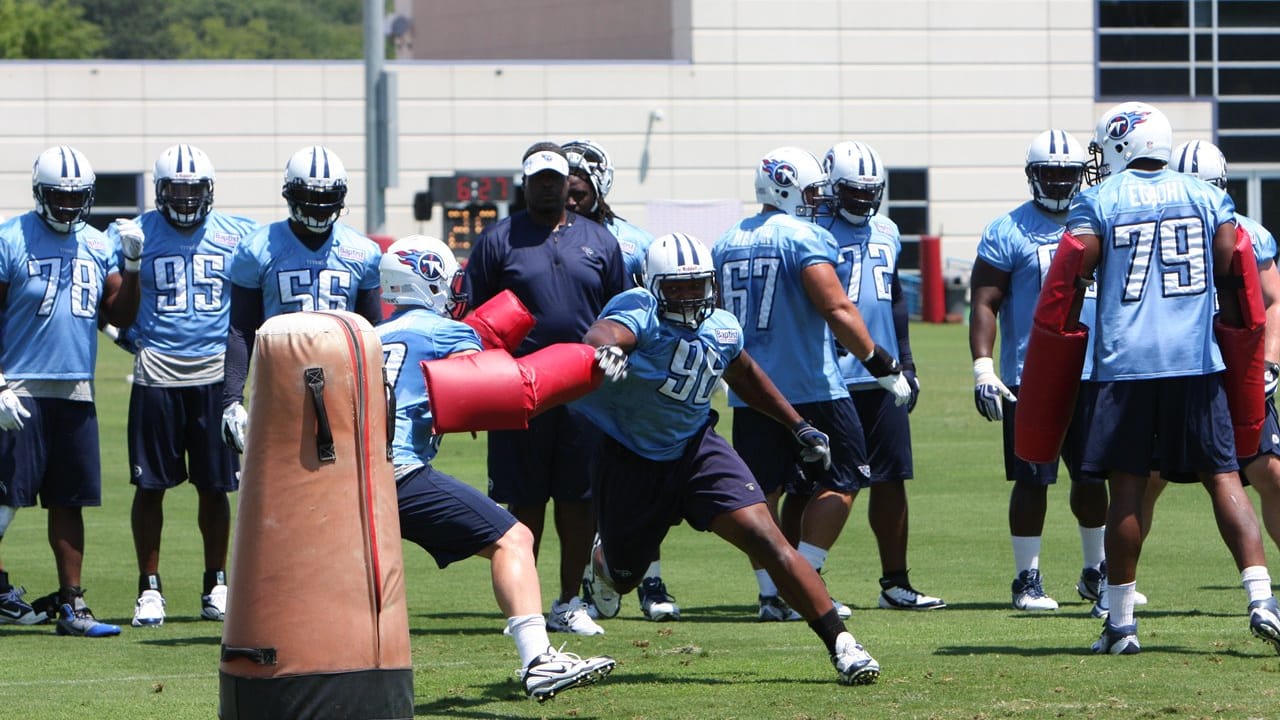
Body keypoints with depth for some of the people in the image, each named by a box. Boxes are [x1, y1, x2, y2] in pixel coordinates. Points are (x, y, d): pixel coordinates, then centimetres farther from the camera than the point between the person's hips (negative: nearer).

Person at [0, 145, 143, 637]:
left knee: (69, 501, 6)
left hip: (76, 392, 5)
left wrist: (132, 265, -1)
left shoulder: (99, 246, 11)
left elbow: (120, 317, 13)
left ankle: (71, 604, 9)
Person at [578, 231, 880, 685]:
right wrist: (605, 350, -71)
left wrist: (797, 426, 22)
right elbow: (602, 333, -47)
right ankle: (604, 559, 58)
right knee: (622, 578, 16)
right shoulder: (642, 315, -23)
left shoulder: (722, 329, -3)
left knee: (766, 539, -16)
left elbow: (745, 375, 19)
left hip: (694, 449, 3)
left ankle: (841, 644, -15)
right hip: (629, 458, -3)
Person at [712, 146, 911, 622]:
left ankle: (771, 593, 7)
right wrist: (881, 364, -11)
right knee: (841, 480, 5)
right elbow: (836, 310, -18)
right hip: (808, 384, -6)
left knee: (762, 492, 9)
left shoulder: (727, 244, 11)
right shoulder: (805, 237, -11)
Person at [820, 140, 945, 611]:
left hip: (883, 378, 6)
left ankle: (895, 582, 15)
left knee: (891, 482, 8)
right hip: (834, 380, -6)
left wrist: (906, 363, 21)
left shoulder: (886, 233, 15)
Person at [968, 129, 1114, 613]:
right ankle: (1027, 579, 5)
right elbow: (984, 302, -6)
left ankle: (1096, 573, 23)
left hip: (1092, 374, 4)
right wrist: (983, 368, -15)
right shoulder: (1008, 232, -3)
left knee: (1093, 476, 9)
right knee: (1033, 480, -3)